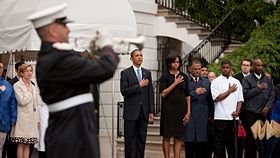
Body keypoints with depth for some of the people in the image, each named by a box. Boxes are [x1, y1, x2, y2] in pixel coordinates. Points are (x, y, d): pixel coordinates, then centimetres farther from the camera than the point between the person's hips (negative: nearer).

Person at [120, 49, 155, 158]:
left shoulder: (147, 73, 12)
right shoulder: (125, 73, 0)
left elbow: (150, 93, 9)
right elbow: (124, 91, -10)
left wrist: (151, 111, 4)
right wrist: (139, 85, -12)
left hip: (144, 111, 4)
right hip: (131, 112, -4)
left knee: (142, 139, 5)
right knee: (130, 139, 0)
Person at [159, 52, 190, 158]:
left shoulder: (184, 77, 8)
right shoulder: (165, 77, 0)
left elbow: (187, 96, 7)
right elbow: (163, 93, -10)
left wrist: (188, 112, 0)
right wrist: (175, 83, -12)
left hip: (181, 109, 2)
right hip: (168, 109, -2)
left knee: (178, 137, 3)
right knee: (167, 136, 1)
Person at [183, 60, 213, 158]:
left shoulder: (207, 82, 15)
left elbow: (210, 101, 14)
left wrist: (210, 115, 8)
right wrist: (195, 93, -10)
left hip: (203, 117, 3)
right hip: (189, 117, -3)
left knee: (202, 144, 1)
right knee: (189, 142, -1)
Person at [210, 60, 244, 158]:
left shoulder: (236, 82, 13)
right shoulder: (216, 82, 1)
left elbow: (240, 100, 12)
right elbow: (217, 98, -10)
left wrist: (237, 111, -4)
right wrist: (230, 91, -7)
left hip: (233, 117, 3)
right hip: (220, 117, -3)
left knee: (232, 143, 7)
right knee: (219, 144, 0)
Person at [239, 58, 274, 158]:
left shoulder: (267, 80, 14)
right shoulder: (247, 79, 1)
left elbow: (271, 95, 11)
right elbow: (245, 94, -10)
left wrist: (267, 106, -3)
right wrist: (258, 89, -9)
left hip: (263, 113, 4)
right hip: (251, 112, -4)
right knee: (251, 137, -2)